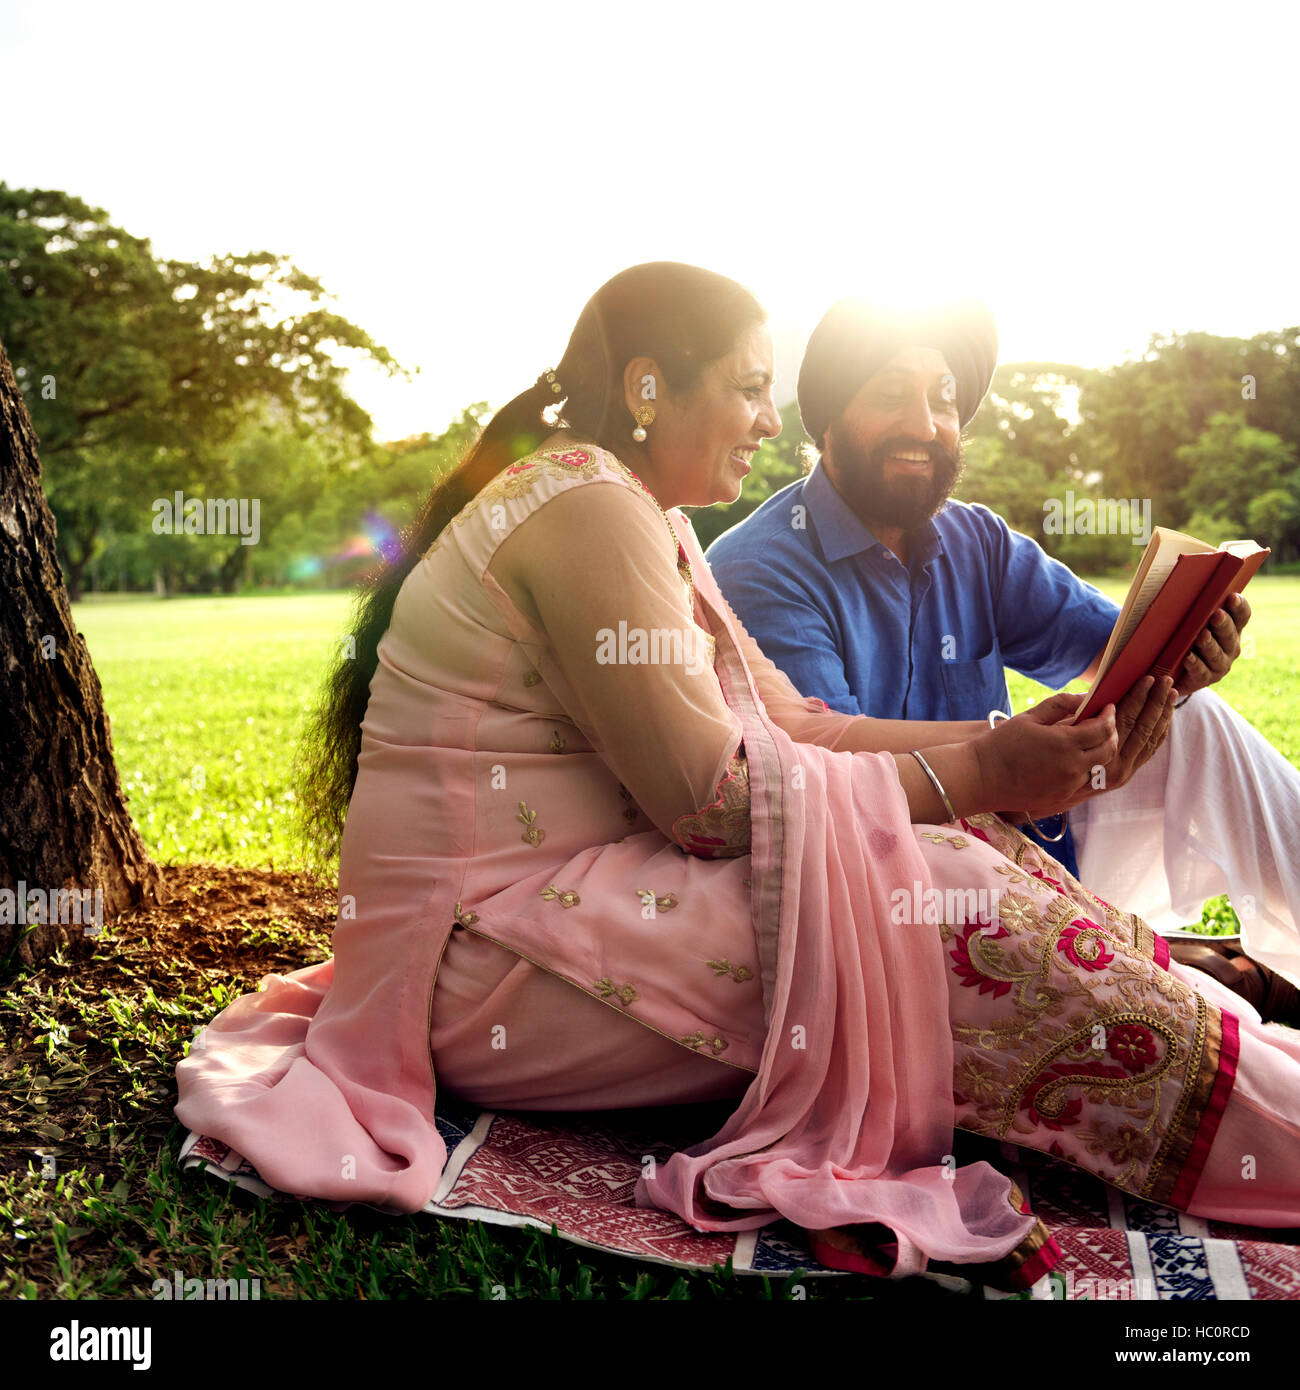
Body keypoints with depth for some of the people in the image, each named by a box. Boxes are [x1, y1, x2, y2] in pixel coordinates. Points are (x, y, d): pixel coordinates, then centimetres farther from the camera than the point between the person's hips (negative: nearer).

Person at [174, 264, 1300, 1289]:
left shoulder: (647, 521, 14)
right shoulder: (583, 502, -18)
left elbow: (794, 723, 7)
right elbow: (712, 797, -22)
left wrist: (1015, 743, -2)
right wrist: (977, 774, -15)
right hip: (485, 962, -9)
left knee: (947, 852, -1)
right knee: (937, 897, -18)